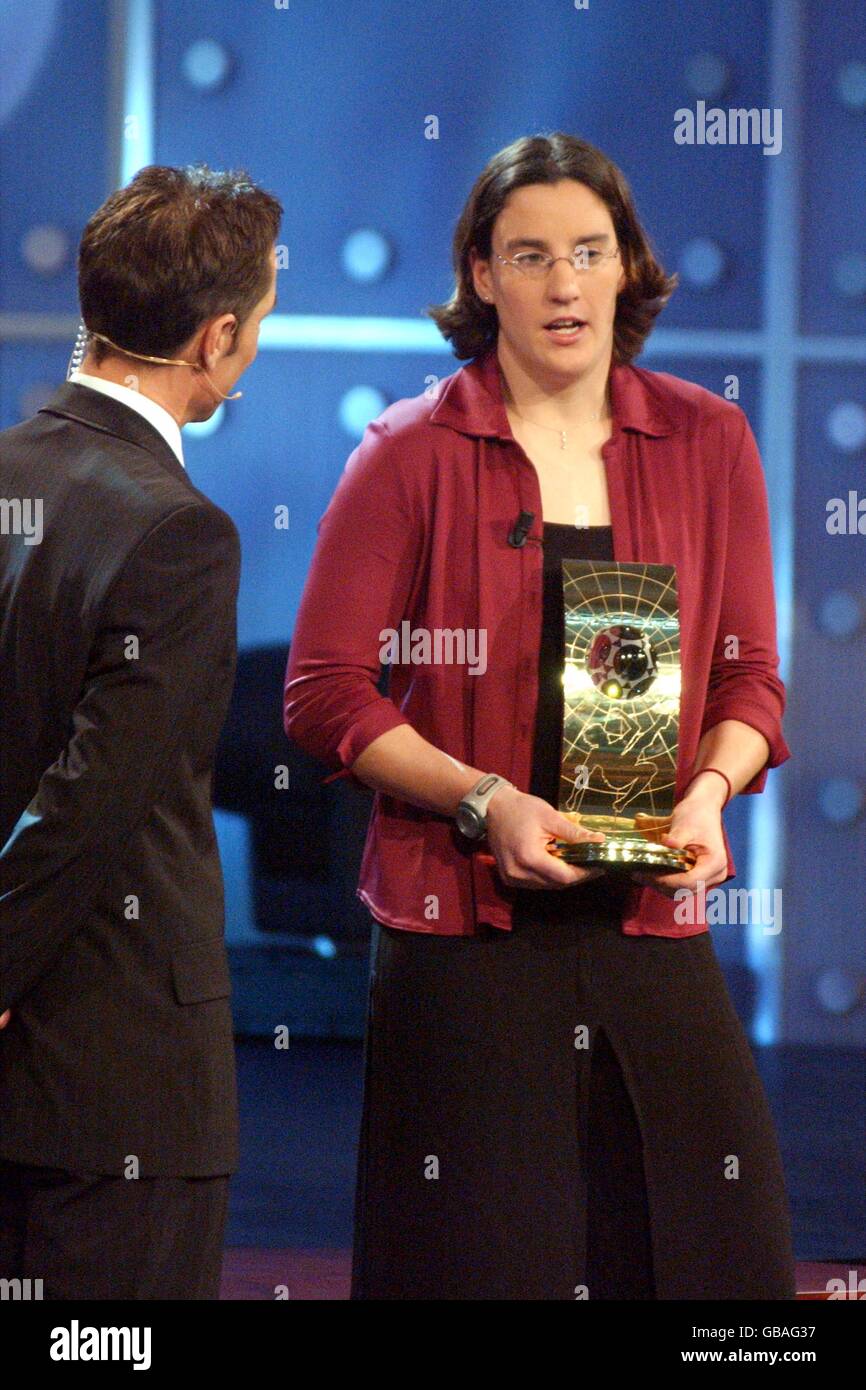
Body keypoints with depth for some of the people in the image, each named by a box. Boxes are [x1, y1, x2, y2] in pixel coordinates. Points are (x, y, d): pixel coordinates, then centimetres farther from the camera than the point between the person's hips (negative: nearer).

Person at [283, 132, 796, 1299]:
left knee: (705, 1245, -2)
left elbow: (749, 674, 12)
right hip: (467, 929, -2)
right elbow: (326, 692, -3)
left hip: (649, 923, 2)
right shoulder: (414, 454, 0)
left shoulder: (707, 444, 8)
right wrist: (487, 802, -14)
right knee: (480, 1256, -1)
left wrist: (709, 790, -8)